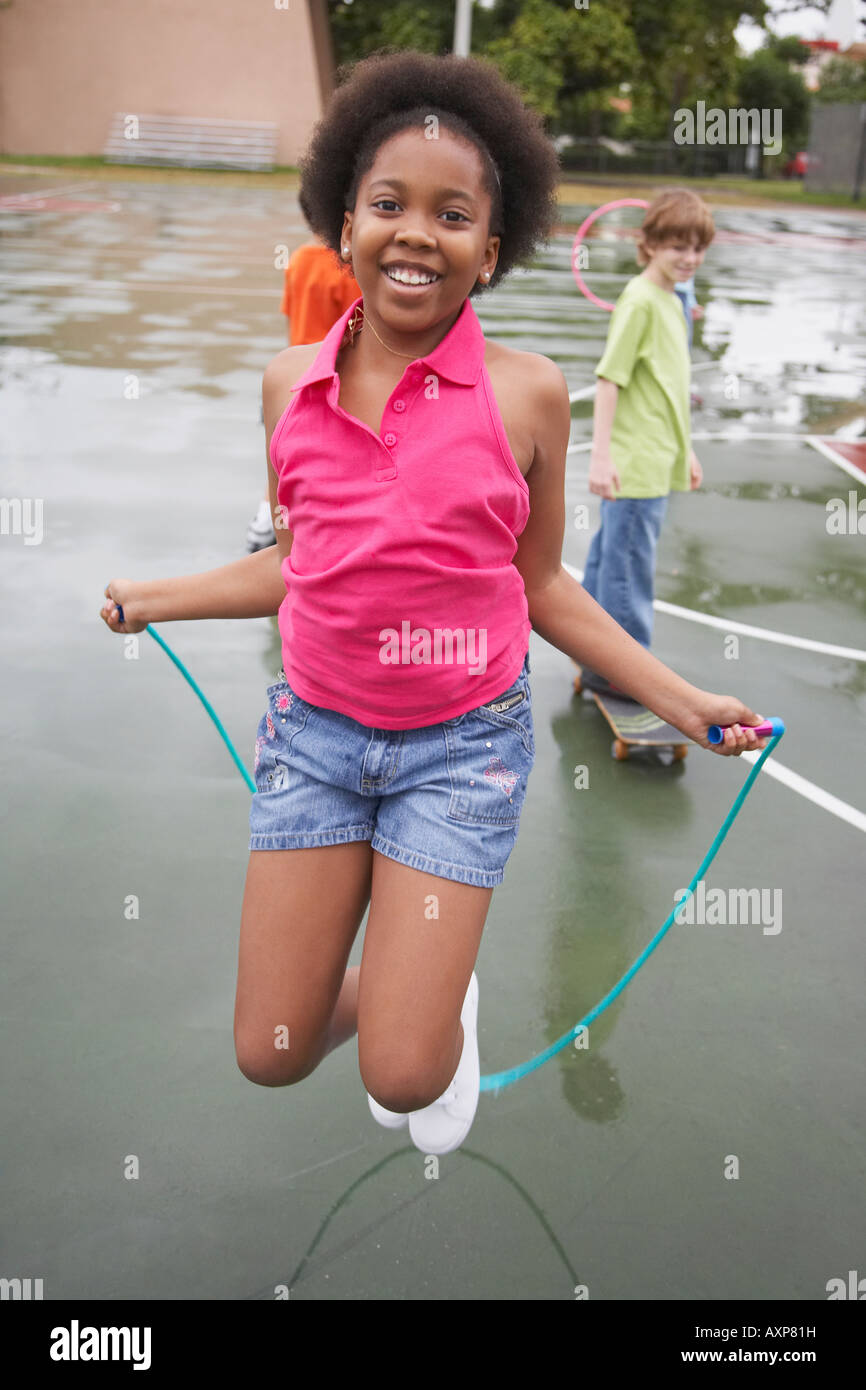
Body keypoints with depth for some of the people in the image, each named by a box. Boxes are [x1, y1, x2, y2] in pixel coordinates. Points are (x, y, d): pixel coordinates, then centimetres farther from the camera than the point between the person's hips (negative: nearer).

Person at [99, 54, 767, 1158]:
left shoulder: (527, 392, -8)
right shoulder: (291, 383, 0)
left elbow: (539, 583, 2)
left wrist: (678, 699, -2)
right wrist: (152, 599, 18)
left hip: (462, 742, -3)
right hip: (315, 728, 3)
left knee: (402, 1077, -4)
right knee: (267, 1056, 8)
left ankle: (448, 1000, 32)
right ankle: (380, 986, 40)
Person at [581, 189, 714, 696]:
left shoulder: (672, 301, 13)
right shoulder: (640, 301, -14)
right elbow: (610, 379, -18)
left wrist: (686, 449, 22)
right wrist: (601, 454, -22)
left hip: (655, 461, 9)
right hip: (634, 463, -9)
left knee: (612, 555, 18)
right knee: (630, 564, 0)